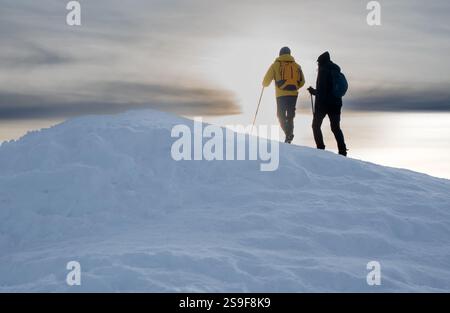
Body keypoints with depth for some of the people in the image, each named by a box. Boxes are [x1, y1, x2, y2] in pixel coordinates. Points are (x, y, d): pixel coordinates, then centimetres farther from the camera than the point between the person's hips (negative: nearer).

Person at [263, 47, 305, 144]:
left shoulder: (276, 65, 1)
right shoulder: (296, 66, 11)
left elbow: (266, 81, 0)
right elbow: (302, 82, 15)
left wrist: (264, 84, 24)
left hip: (281, 95, -3)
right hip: (293, 95, 3)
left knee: (281, 115, 5)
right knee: (290, 116, 14)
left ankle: (288, 133, -19)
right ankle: (288, 137, 11)